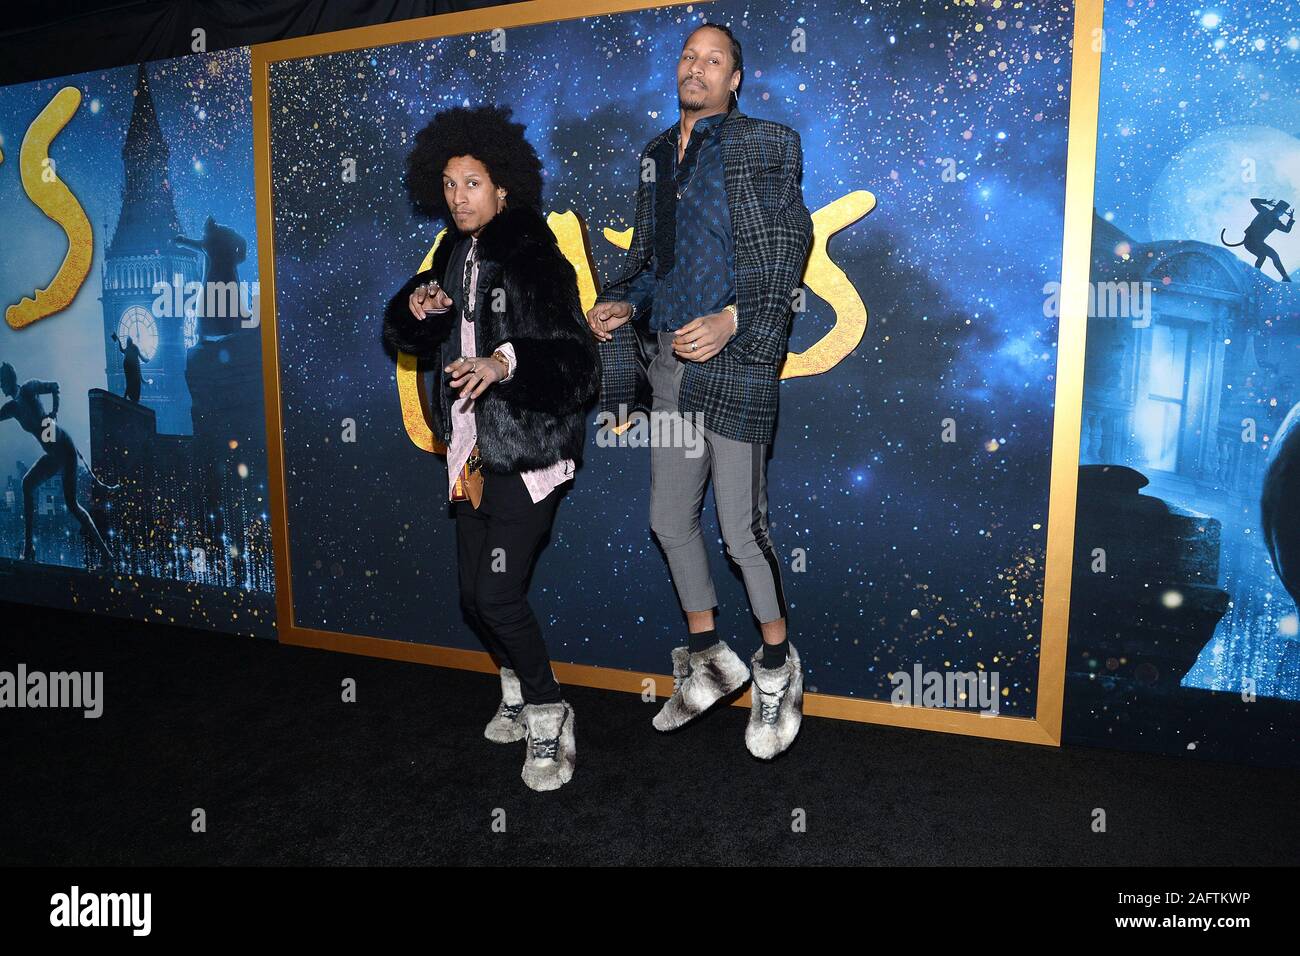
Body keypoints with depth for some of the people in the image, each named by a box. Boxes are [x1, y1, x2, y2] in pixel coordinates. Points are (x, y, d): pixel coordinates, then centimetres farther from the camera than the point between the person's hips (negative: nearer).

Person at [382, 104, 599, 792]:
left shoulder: (535, 259, -12)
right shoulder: (454, 257, 10)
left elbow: (576, 362, -19)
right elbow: (409, 338, 21)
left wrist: (505, 362, -33)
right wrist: (417, 307, 0)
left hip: (527, 454, -7)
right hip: (473, 451, 7)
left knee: (498, 594, -12)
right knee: (474, 595, 12)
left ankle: (549, 717, 9)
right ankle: (518, 692, 36)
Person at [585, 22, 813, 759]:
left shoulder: (764, 147, -2)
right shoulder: (657, 154, 16)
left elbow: (789, 252, -8)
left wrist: (732, 321, -21)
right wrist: (621, 303, 1)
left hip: (732, 363, -7)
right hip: (670, 362, 7)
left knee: (744, 530, -2)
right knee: (670, 519, 12)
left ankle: (779, 668, 22)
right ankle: (709, 660, 30)